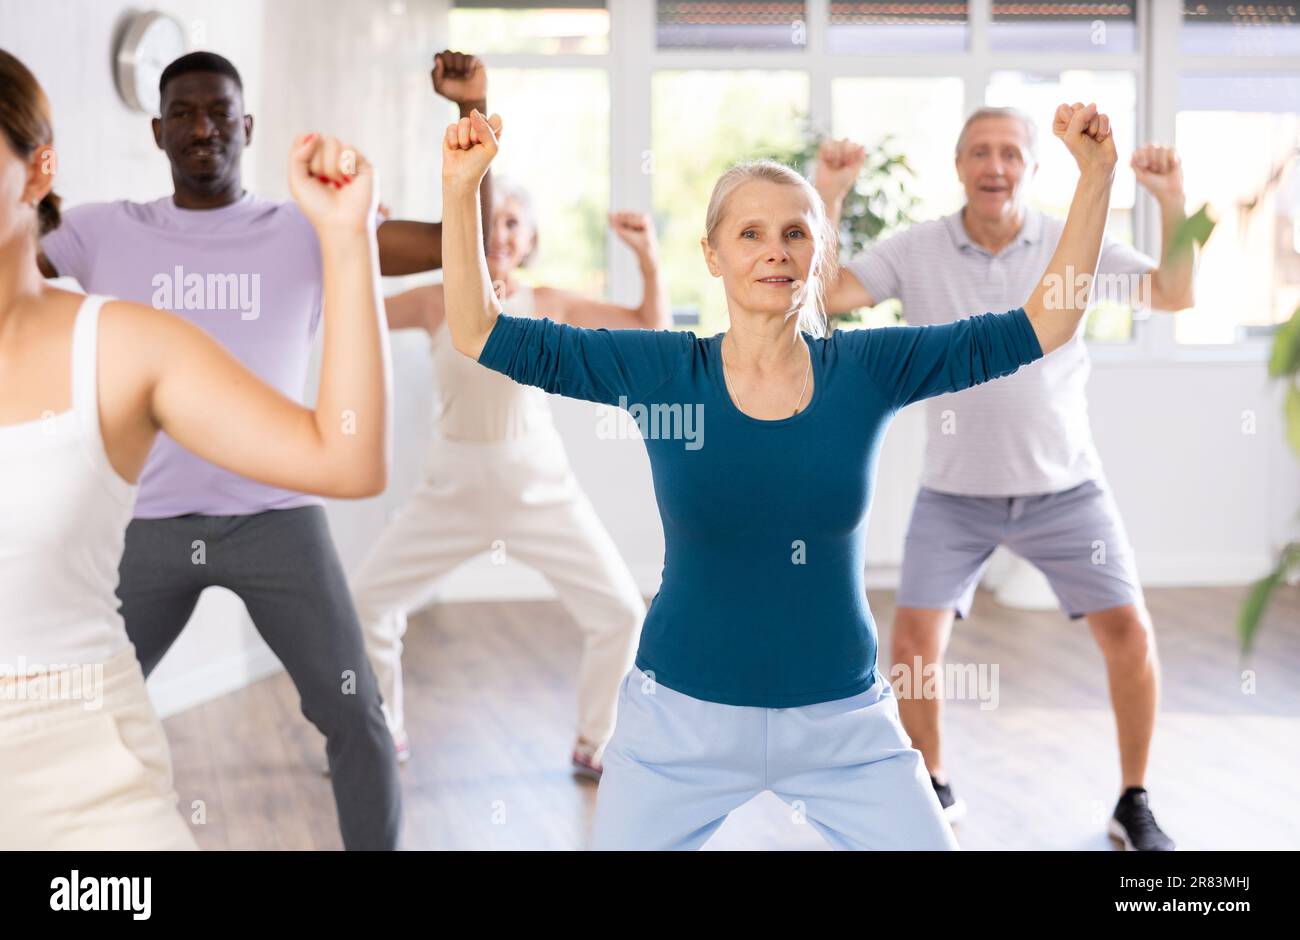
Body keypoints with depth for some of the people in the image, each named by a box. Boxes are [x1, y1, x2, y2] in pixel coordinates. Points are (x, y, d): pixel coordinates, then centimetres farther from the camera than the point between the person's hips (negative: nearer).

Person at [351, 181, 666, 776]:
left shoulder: (550, 306, -3)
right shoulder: (438, 304, -4)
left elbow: (653, 329, -1)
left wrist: (648, 257, -13)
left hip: (541, 489, 0)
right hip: (451, 491, 1)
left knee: (621, 612, -6)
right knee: (366, 604, 0)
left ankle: (593, 747, 15)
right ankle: (385, 737, 23)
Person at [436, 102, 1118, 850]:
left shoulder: (868, 370, -4)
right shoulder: (661, 370, -6)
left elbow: (1045, 326, -4)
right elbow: (480, 333, -5)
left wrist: (1097, 177, -10)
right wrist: (462, 190, -15)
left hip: (847, 723, 1)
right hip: (682, 720, 0)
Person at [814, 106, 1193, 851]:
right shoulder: (915, 251, -6)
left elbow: (1176, 295, -12)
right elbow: (824, 294, -14)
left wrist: (1173, 200, -25)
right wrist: (829, 195, -23)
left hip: (1064, 488, 0)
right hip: (955, 495, 0)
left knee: (1130, 634, -4)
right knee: (915, 641, -6)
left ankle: (1134, 804, 15)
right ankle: (935, 791, 19)